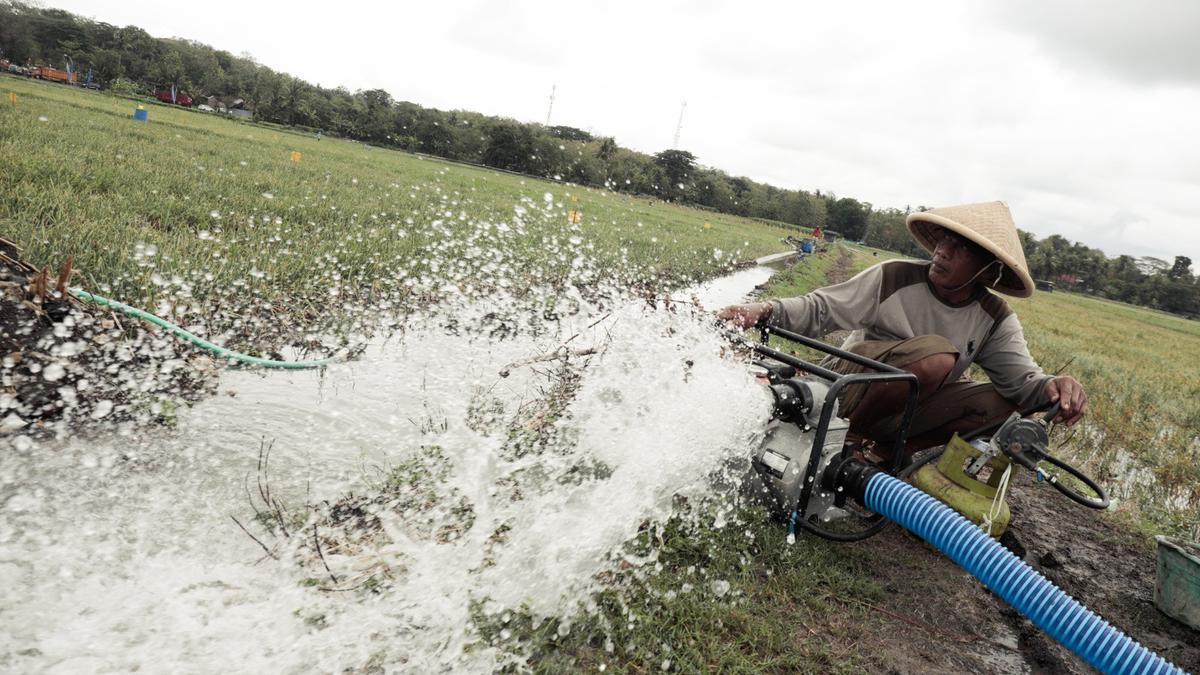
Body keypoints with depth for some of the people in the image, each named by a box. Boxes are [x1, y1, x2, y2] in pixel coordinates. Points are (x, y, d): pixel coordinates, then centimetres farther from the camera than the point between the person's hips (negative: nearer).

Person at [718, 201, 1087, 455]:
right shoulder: (893, 278, -14)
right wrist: (767, 310, -33)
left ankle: (887, 448, -13)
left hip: (906, 412, 5)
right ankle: (847, 434, -14)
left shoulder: (995, 320, -3)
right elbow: (820, 309, -14)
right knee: (935, 354, -30)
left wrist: (1052, 386, -35)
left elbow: (1022, 379, -11)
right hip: (849, 392, -4)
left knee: (999, 402, -18)